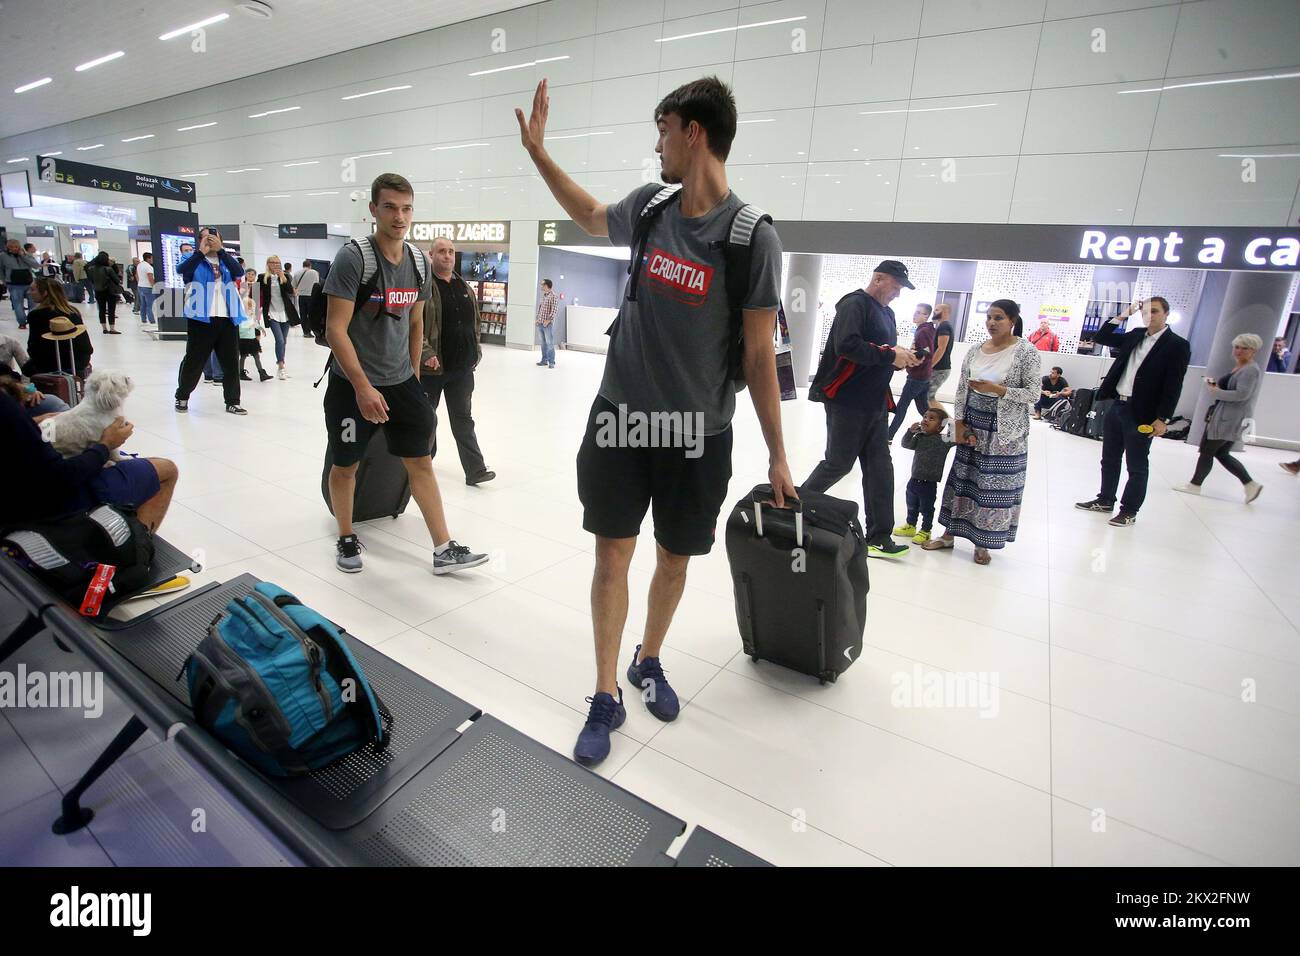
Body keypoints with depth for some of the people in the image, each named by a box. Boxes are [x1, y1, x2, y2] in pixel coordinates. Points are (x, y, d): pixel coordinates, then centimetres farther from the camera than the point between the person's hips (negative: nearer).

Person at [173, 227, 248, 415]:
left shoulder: (226, 259, 14)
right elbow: (181, 270, -14)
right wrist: (202, 252, -16)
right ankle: (182, 397, 22)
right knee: (194, 360, 4)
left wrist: (220, 249, -14)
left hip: (228, 320, 3)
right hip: (201, 319, -2)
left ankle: (232, 402, 13)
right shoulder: (194, 259, 7)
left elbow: (239, 272, -7)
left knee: (231, 362, 4)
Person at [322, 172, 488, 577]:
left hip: (400, 381, 5)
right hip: (352, 384, -4)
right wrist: (363, 387, -22)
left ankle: (444, 550, 8)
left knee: (421, 461, 3)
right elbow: (335, 328, -17)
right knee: (345, 465, 9)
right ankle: (347, 539, 31)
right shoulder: (353, 256, -14)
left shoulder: (417, 260, 3)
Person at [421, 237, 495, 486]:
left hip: (462, 367, 5)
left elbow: (473, 322, 19)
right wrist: (425, 353, -23)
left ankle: (475, 469, 5)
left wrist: (476, 351, 13)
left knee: (463, 419, 6)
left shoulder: (463, 286, 12)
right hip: (431, 366, -5)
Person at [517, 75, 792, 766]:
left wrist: (777, 456, -5)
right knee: (612, 557, 3)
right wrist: (537, 150, 27)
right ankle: (606, 697, 19)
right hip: (620, 417, 3)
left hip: (698, 435, -2)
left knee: (674, 559, 12)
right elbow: (591, 217, 28)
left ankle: (649, 661, 38)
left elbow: (759, 355, -7)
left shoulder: (752, 235, -9)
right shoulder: (647, 205, 4)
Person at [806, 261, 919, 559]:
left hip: (875, 403, 9)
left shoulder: (886, 312, 20)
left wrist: (902, 357, 3)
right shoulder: (855, 304, -9)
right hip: (847, 402, -9)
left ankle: (878, 537, 12)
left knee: (880, 469, 6)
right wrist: (890, 356, -19)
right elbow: (847, 345, -24)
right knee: (839, 463, -2)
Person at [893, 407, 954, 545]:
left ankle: (925, 531, 24)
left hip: (929, 483, -6)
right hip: (914, 480, 6)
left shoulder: (943, 440, -12)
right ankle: (910, 526, 40)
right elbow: (906, 444, 2)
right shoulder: (919, 437, 3)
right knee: (912, 506, 22)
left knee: (926, 509, 8)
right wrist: (911, 432, -10)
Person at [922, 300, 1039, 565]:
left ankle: (982, 543, 16)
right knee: (963, 478, 9)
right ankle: (949, 535, 20)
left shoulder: (1026, 351, -8)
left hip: (1006, 431, -4)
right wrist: (959, 424, -2)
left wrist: (997, 389, -21)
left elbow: (1033, 393, -10)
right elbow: (961, 390, 6)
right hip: (973, 426, 4)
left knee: (995, 485, 3)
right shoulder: (975, 352, 4)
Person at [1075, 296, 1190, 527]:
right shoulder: (1135, 335, 10)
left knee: (1137, 466, 4)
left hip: (1141, 414, -6)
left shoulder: (1177, 345, -7)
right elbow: (1101, 337, 13)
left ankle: (1129, 511, 14)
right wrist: (1124, 315, 3)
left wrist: (1162, 418, -16)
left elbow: (1173, 385, -11)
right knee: (1109, 459, 15)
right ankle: (1105, 501, 29)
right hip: (1116, 406, 6)